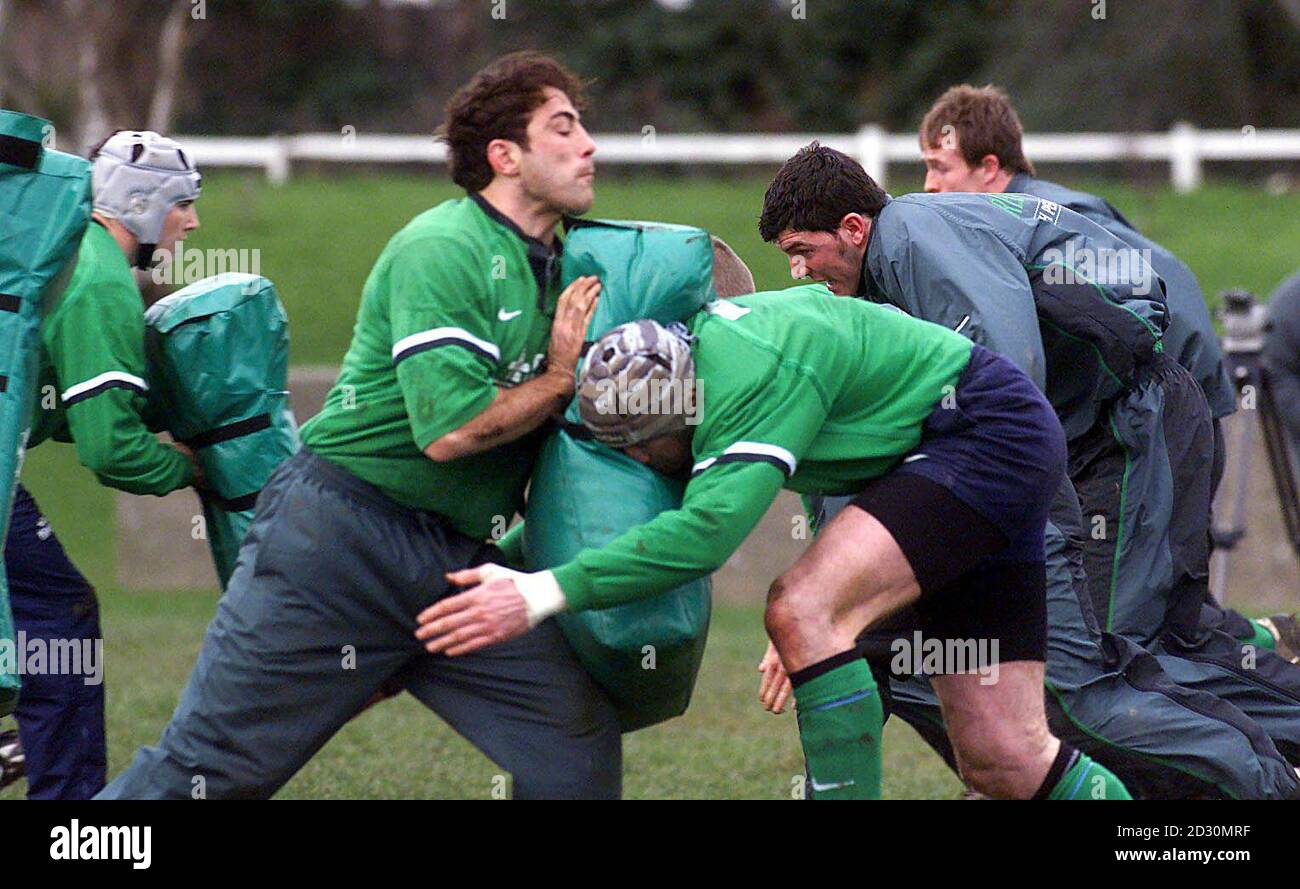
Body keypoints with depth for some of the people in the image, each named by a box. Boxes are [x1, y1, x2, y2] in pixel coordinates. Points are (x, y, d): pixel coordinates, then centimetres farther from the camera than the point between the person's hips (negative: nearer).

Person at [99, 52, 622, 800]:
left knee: (580, 747, -1)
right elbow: (450, 428, -22)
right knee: (210, 767, -5)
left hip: (459, 564, 8)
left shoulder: (559, 264, 12)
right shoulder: (441, 250, -13)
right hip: (343, 541, -8)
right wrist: (562, 378, -9)